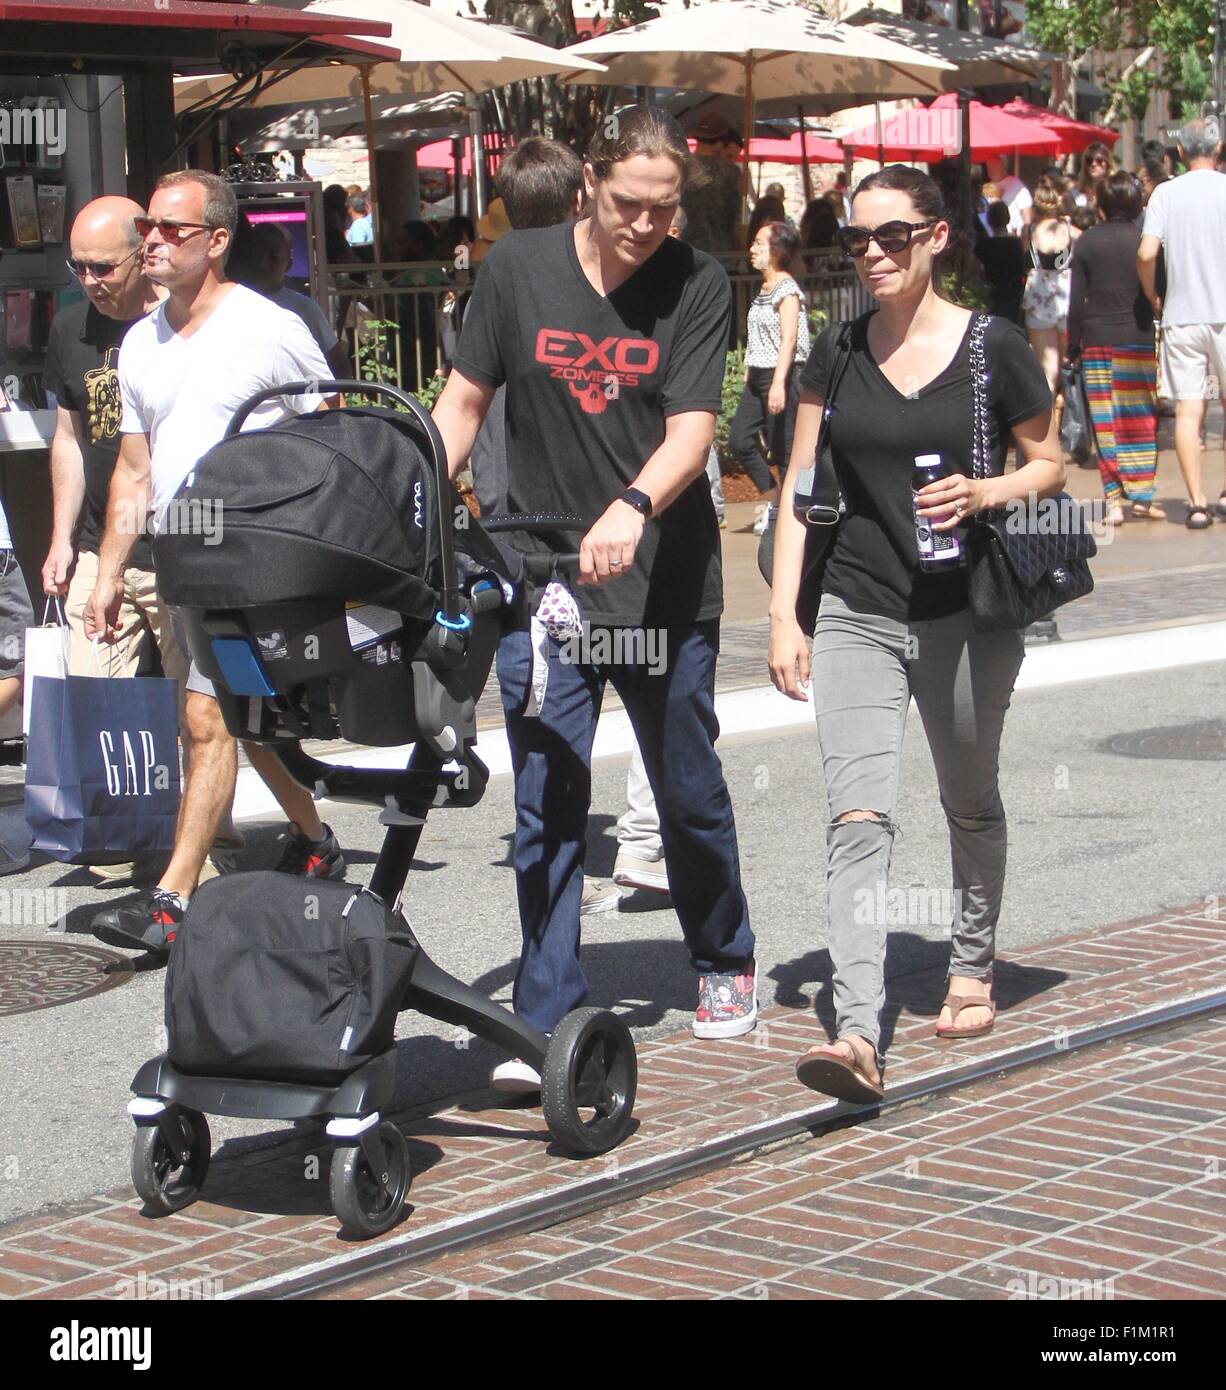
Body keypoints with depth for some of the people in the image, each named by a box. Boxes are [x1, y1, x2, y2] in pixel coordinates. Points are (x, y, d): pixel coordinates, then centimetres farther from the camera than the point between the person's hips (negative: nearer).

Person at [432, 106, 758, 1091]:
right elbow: (466, 399, 7)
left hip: (664, 583, -1)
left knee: (689, 791, 13)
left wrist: (631, 508, -33)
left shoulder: (697, 284, -5)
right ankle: (545, 1021, 4)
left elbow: (692, 430, -15)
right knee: (546, 807, -2)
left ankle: (726, 962, 37)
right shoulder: (518, 268, 0)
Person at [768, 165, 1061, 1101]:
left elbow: (1050, 467, 5)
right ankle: (858, 1032, -22)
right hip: (856, 615, 1)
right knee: (859, 817, -13)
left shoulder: (992, 348, -3)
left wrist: (985, 493, -16)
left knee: (970, 804, 17)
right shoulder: (837, 355, 5)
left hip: (968, 617, -1)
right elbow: (801, 490, 7)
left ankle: (972, 969, 41)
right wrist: (783, 617, 0)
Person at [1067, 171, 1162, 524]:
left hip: (1096, 340, 1)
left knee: (1105, 424, 4)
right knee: (1140, 421, 6)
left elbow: (1077, 298, 0)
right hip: (1137, 337, -1)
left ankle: (1114, 498, 0)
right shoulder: (1144, 240, -4)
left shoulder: (1086, 242, 0)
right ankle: (1140, 497, 4)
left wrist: (1073, 343, 8)